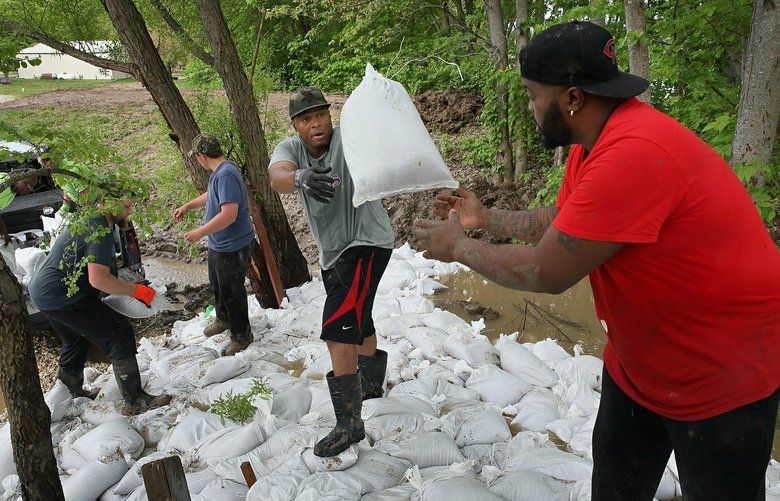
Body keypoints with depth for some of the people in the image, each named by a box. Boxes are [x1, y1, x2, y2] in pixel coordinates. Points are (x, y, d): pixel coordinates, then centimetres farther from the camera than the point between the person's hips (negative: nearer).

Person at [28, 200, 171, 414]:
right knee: (120, 334, -9)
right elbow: (98, 280, -27)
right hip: (61, 295, -11)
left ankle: (71, 393, 47)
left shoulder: (88, 219, 14)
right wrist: (135, 290, -16)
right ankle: (136, 401, -5)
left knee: (76, 340, 30)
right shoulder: (100, 229, -19)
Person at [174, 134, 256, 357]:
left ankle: (241, 336, 23)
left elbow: (229, 214, -34)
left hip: (232, 246, -10)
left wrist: (199, 233, -27)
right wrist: (188, 206, 25)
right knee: (217, 284, 27)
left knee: (232, 291, 5)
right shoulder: (218, 172, 6)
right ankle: (223, 319, 51)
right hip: (218, 244, 10)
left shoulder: (226, 175, -28)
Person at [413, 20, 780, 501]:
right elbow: (558, 222, 13)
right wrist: (485, 217, 9)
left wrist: (458, 248, -14)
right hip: (636, 366, 9)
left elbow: (545, 273, -28)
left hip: (723, 379, -9)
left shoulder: (634, 154, -33)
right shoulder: (589, 143, -2)